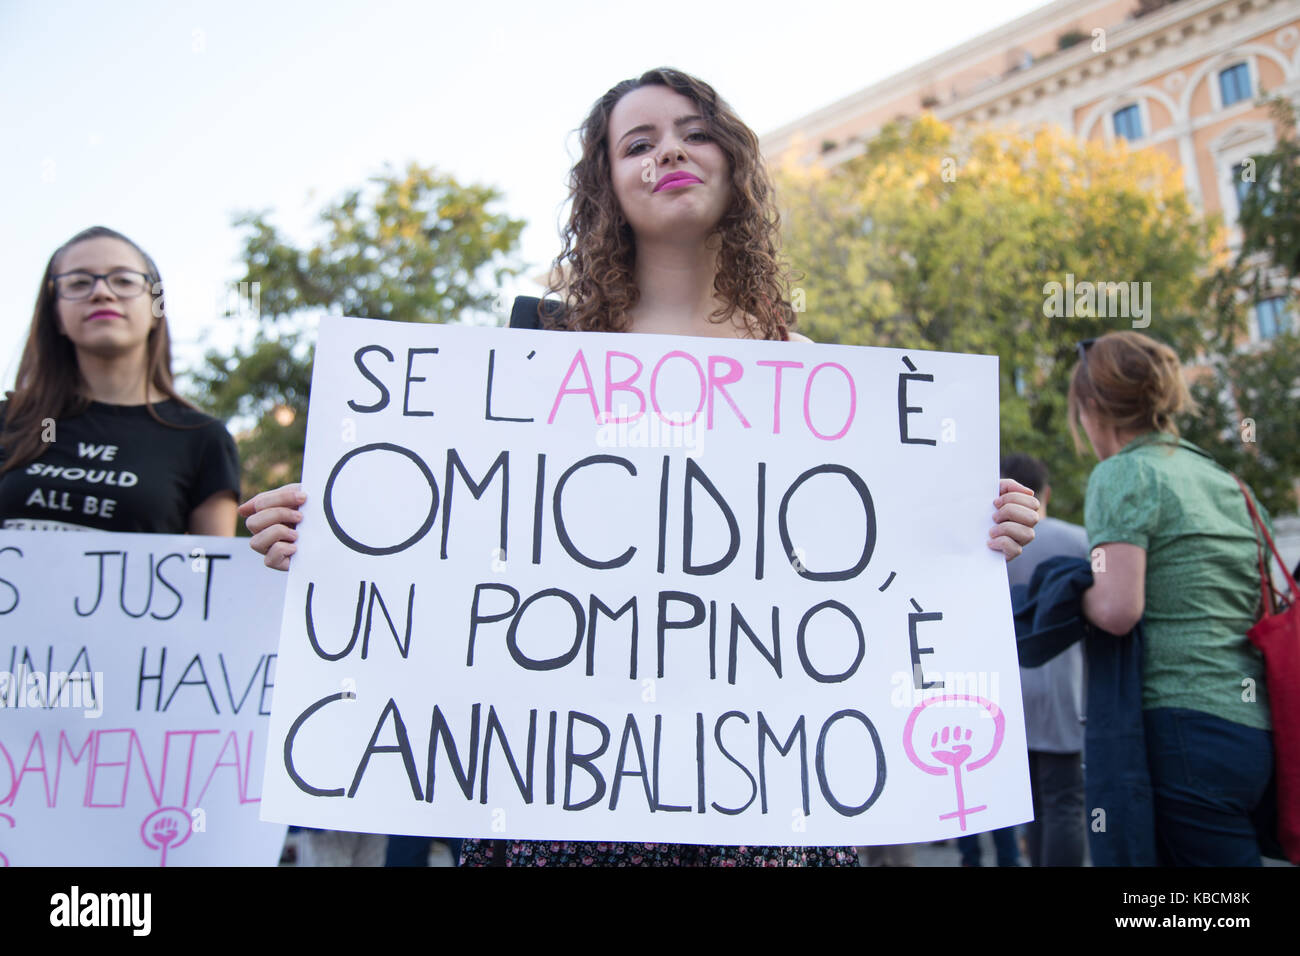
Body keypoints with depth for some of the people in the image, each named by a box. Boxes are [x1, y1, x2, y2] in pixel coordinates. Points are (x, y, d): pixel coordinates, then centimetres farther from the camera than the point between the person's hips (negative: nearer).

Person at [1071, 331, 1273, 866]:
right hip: (1254, 728, 8)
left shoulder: (1123, 473, -7)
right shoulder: (1224, 479, 17)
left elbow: (1118, 610, -18)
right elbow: (1268, 605, 20)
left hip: (1188, 727, -8)